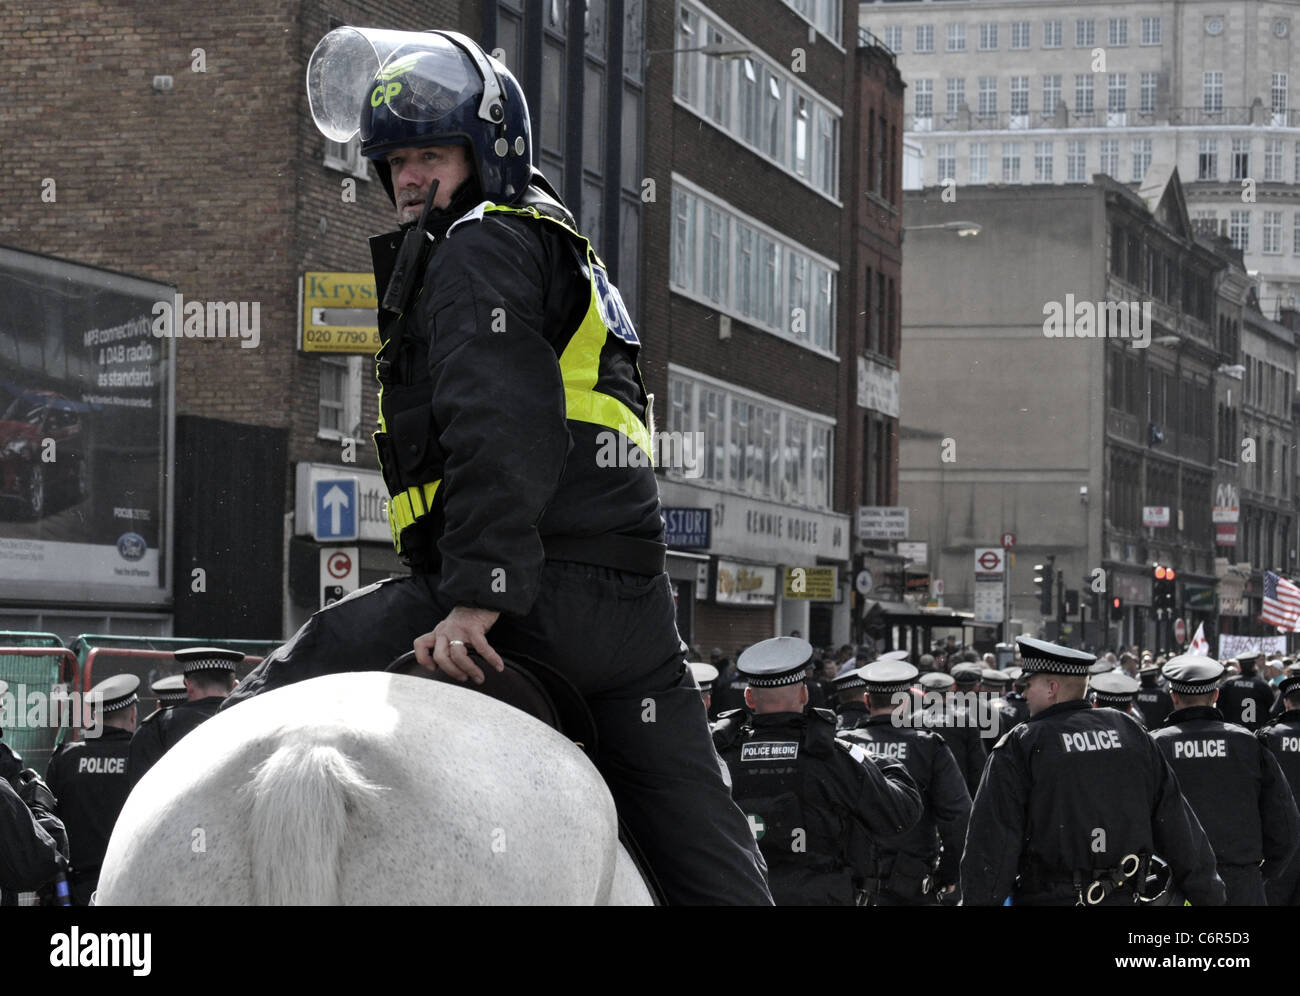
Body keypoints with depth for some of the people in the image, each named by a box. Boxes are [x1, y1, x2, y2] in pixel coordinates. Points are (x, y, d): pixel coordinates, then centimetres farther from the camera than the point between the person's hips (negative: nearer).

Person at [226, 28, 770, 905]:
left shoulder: (478, 248, -1)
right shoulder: (561, 246, 29)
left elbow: (503, 428, -17)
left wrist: (478, 593, -25)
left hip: (536, 596, -10)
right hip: (635, 602, 10)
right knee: (705, 848, 12)